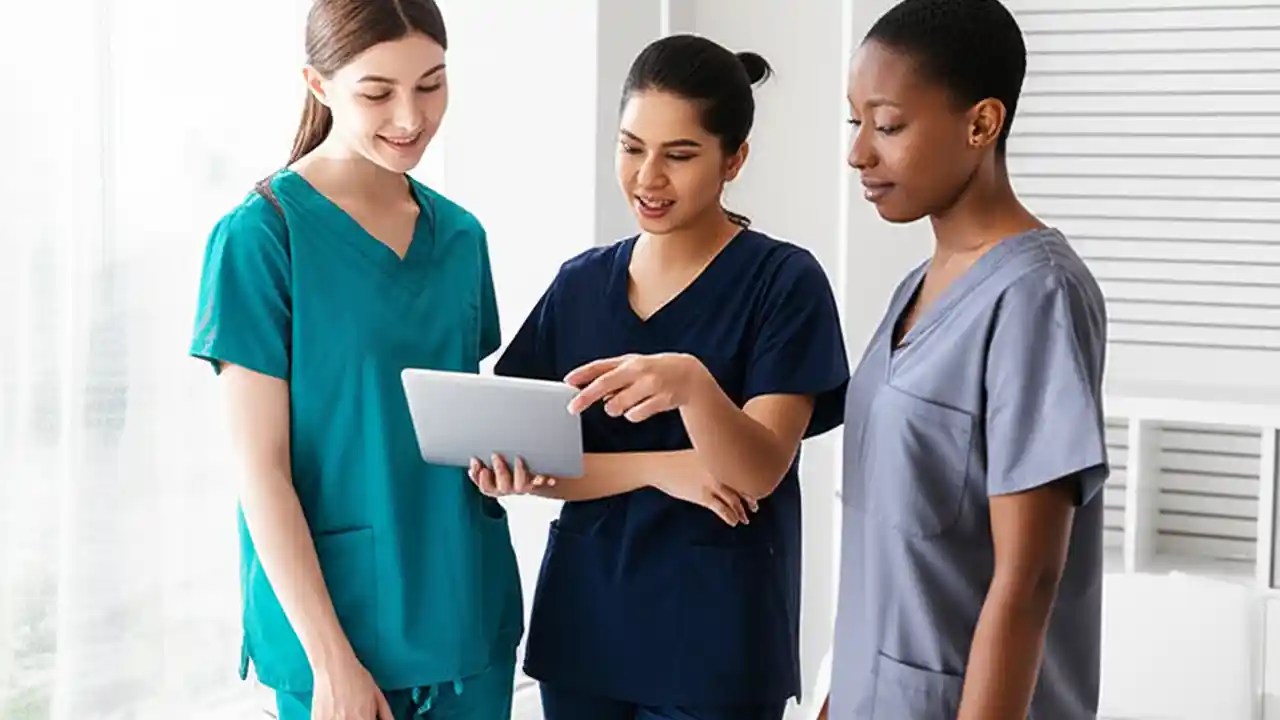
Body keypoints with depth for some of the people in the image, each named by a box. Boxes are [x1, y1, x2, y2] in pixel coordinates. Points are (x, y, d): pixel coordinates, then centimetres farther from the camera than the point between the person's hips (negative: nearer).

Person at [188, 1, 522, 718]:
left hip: (470, 607, 5)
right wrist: (332, 659, -15)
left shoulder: (460, 234, 5)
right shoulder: (260, 236, -11)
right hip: (335, 623, -5)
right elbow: (263, 469, -12)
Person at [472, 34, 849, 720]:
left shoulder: (784, 279, -7)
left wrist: (690, 383, -34)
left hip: (712, 639, -4)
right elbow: (528, 461, 1)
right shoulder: (579, 282, 5)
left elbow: (759, 472, -16)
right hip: (583, 622, 4)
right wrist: (661, 468, -14)